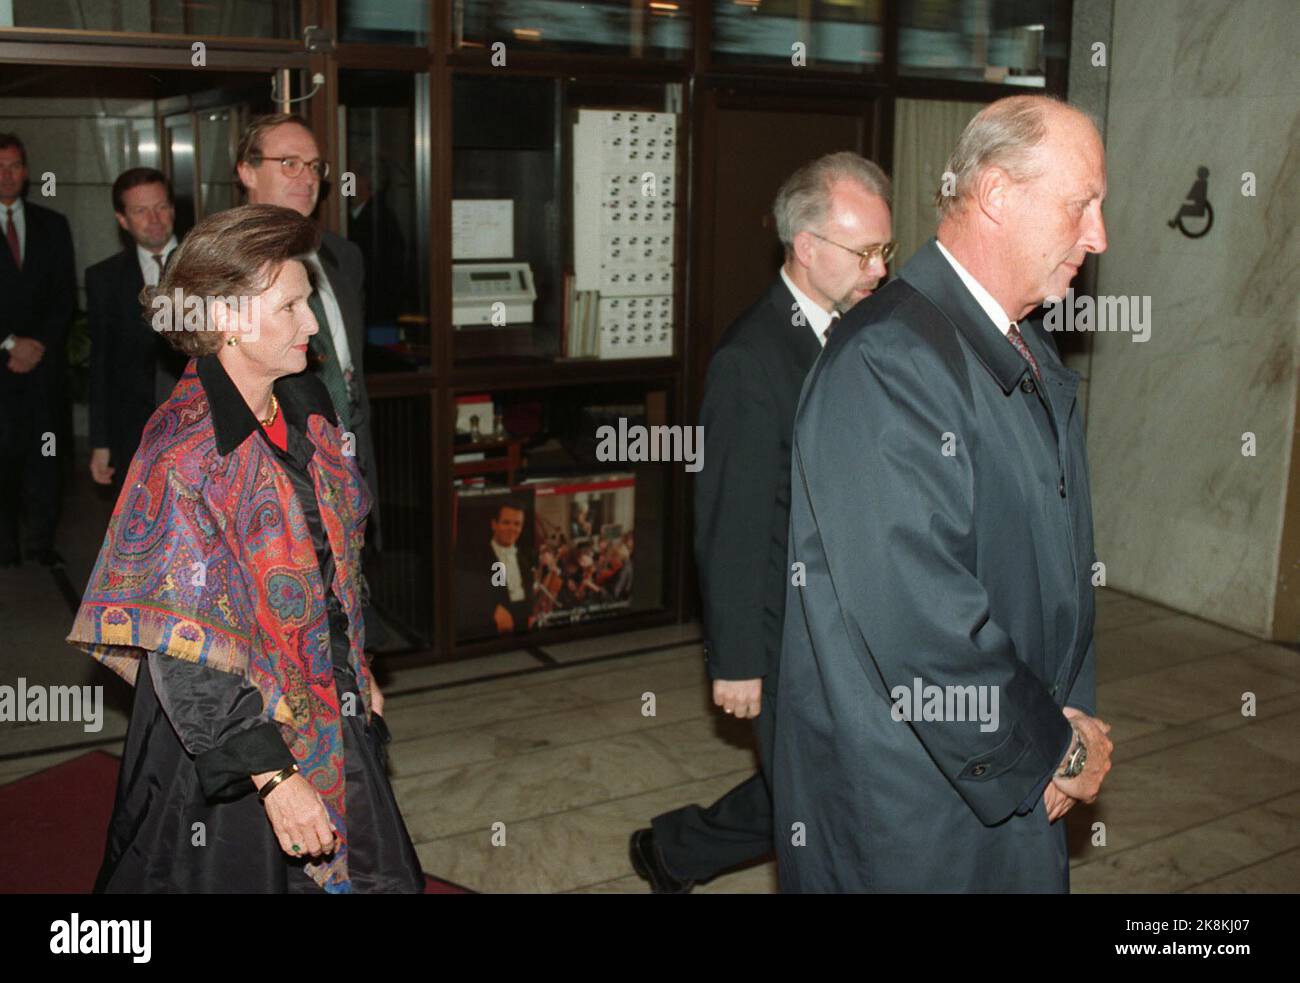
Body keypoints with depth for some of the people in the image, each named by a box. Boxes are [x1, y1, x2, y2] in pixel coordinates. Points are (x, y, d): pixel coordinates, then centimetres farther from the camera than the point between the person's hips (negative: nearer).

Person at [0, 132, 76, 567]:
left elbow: (65, 295, 9)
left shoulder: (53, 225, 13)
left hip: (43, 359, 2)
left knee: (44, 450, 1)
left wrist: (38, 345, -2)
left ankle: (43, 542, 6)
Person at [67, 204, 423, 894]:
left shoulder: (300, 406, -1)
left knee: (374, 875, 18)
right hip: (227, 744, -7)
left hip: (330, 714, 7)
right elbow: (186, 659, -24)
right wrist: (274, 778, -23)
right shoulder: (184, 455, -25)